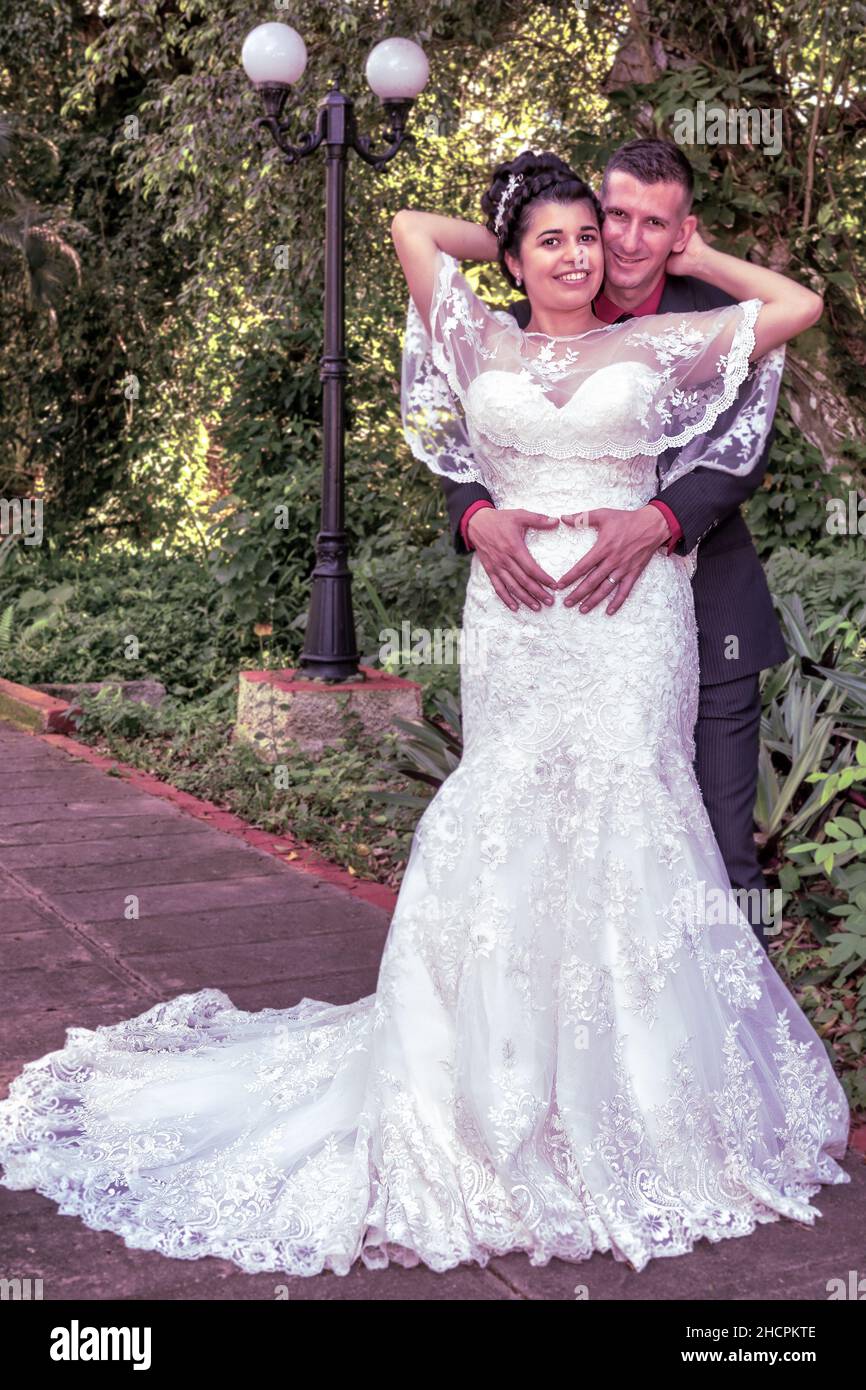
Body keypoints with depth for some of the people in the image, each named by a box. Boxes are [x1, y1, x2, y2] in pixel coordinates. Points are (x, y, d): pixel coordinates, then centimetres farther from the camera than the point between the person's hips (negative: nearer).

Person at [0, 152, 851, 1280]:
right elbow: (411, 226, 18)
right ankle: (502, 1099, 7)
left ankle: (632, 1105, 9)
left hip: (630, 622, 0)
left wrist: (692, 257, 21)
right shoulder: (482, 344, 15)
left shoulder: (655, 346, 13)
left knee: (619, 831, -4)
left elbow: (800, 305, 16)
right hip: (514, 620, 1)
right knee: (506, 843, -4)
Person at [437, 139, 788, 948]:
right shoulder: (527, 327, 2)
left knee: (722, 853, 3)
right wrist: (479, 516, -28)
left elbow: (743, 449, -13)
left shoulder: (714, 320, -3)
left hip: (703, 620, -2)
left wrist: (657, 519, -33)